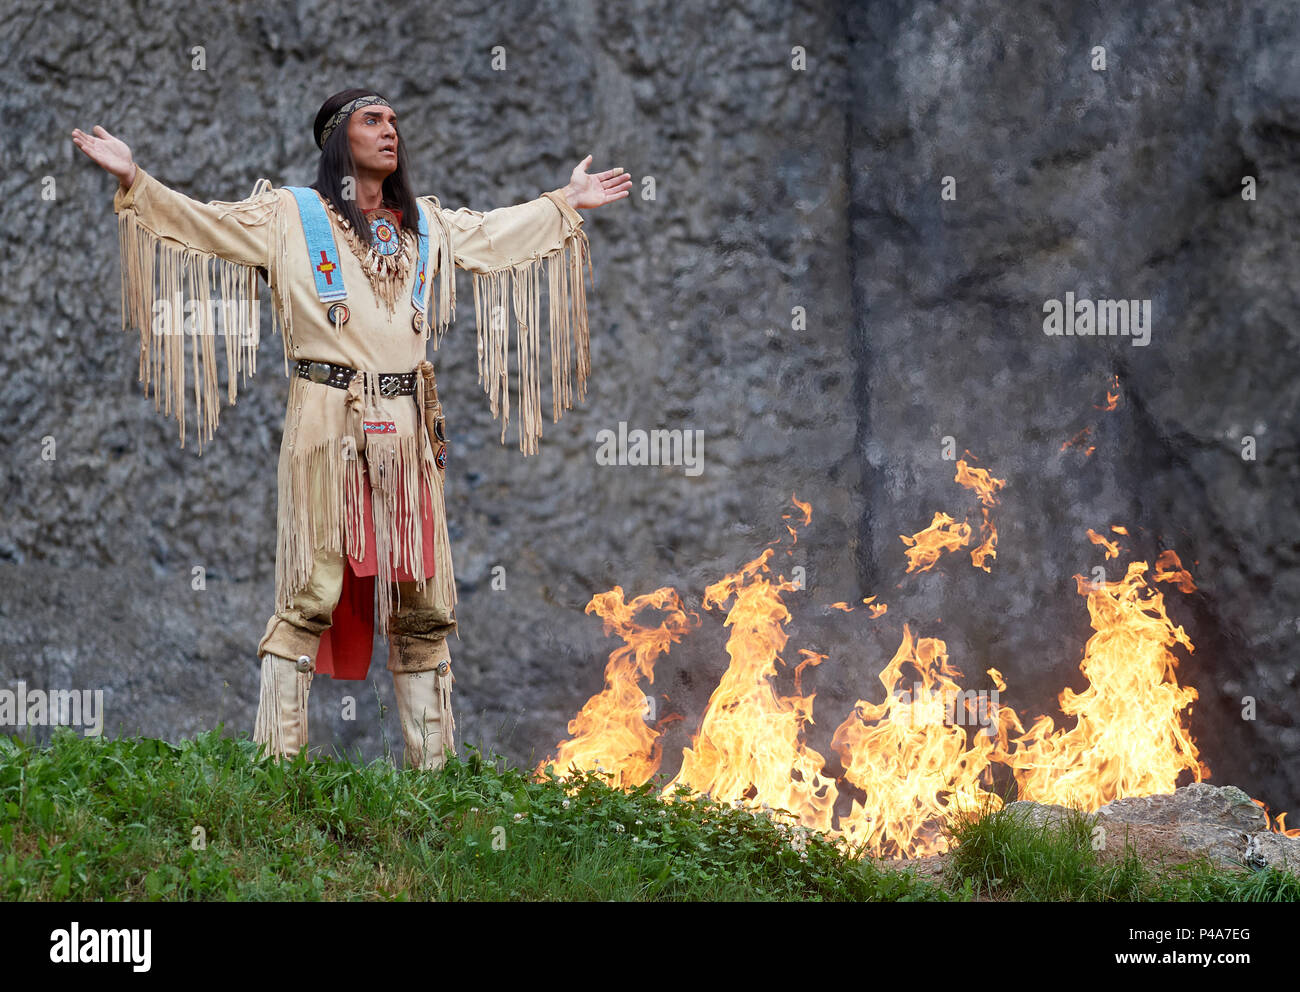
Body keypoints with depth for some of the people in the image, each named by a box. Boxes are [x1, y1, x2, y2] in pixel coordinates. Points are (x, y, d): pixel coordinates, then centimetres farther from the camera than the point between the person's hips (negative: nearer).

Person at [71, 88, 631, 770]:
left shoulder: (426, 223, 20)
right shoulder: (290, 216, 6)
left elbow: (496, 233, 35)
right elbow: (202, 221, 1)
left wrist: (566, 203, 39)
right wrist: (134, 181, -12)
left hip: (408, 429, 5)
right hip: (327, 426, -5)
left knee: (422, 602, 5)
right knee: (311, 597, -9)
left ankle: (433, 762, 11)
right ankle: (279, 758, -7)